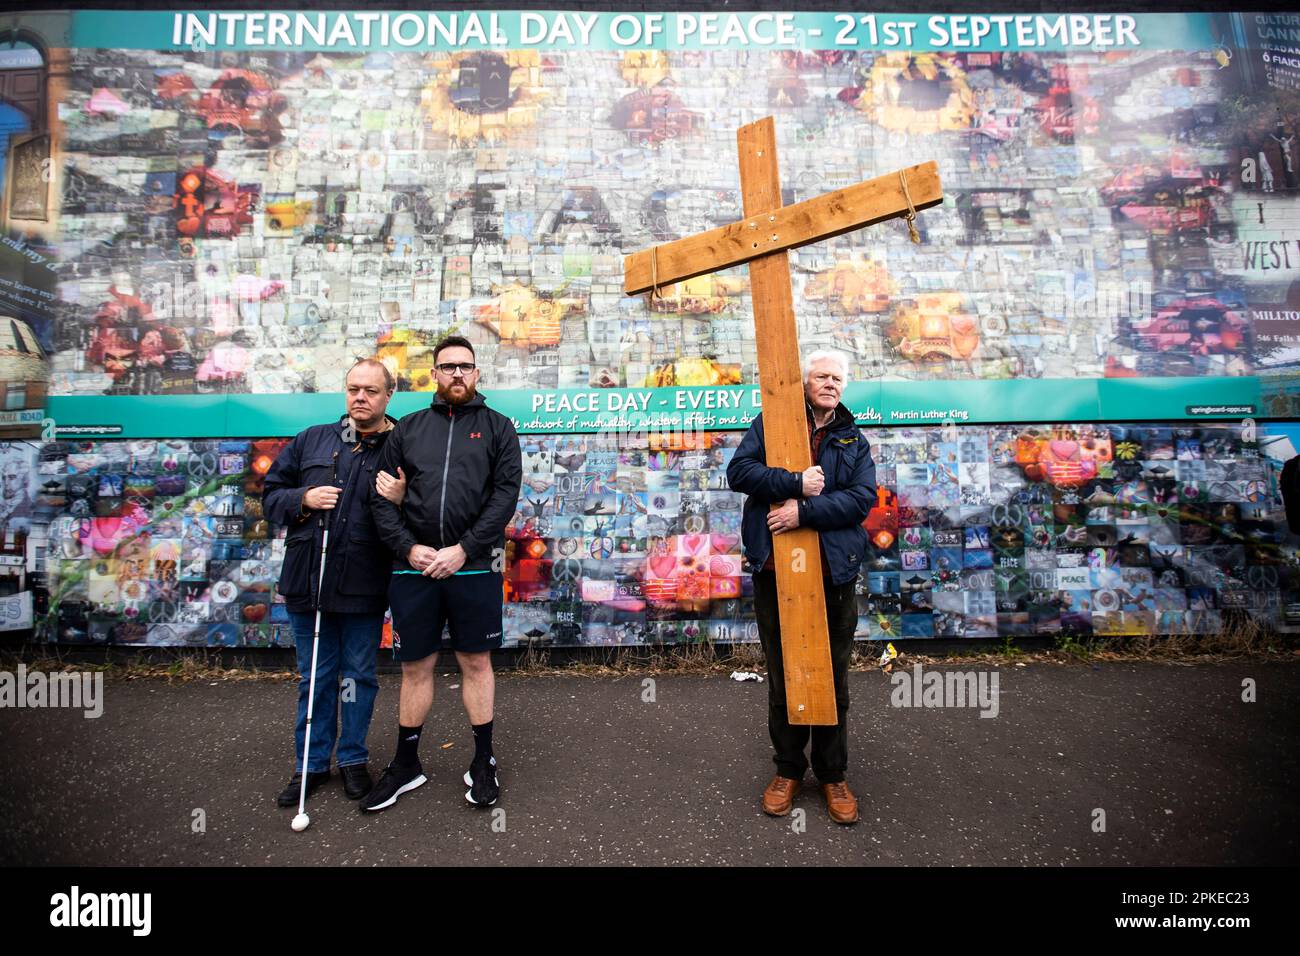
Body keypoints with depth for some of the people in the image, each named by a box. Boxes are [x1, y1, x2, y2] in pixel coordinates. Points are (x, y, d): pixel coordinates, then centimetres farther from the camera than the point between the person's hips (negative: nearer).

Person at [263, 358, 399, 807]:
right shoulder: (311, 440, 7)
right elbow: (271, 494, 11)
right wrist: (303, 499, -8)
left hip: (364, 587, -2)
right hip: (308, 581, 3)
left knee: (359, 676, 12)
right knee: (314, 677, 16)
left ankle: (353, 759, 31)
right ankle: (311, 762, 32)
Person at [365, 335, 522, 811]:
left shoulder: (497, 427, 5)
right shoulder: (408, 428, 11)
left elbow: (506, 492, -5)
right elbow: (383, 498, 6)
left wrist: (464, 549, -13)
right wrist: (409, 547, -9)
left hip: (474, 566, -2)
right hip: (413, 567, 2)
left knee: (476, 662, 10)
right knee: (415, 666, 12)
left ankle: (483, 761, 26)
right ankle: (406, 763, 30)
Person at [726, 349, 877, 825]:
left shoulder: (854, 441, 10)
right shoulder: (770, 424, 4)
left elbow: (862, 497, -5)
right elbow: (738, 470, -9)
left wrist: (805, 510, -18)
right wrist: (795, 482, -18)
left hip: (833, 572, 2)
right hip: (775, 571, -1)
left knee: (833, 678, 12)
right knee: (782, 676, 12)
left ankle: (833, 774, 31)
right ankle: (788, 769, 30)